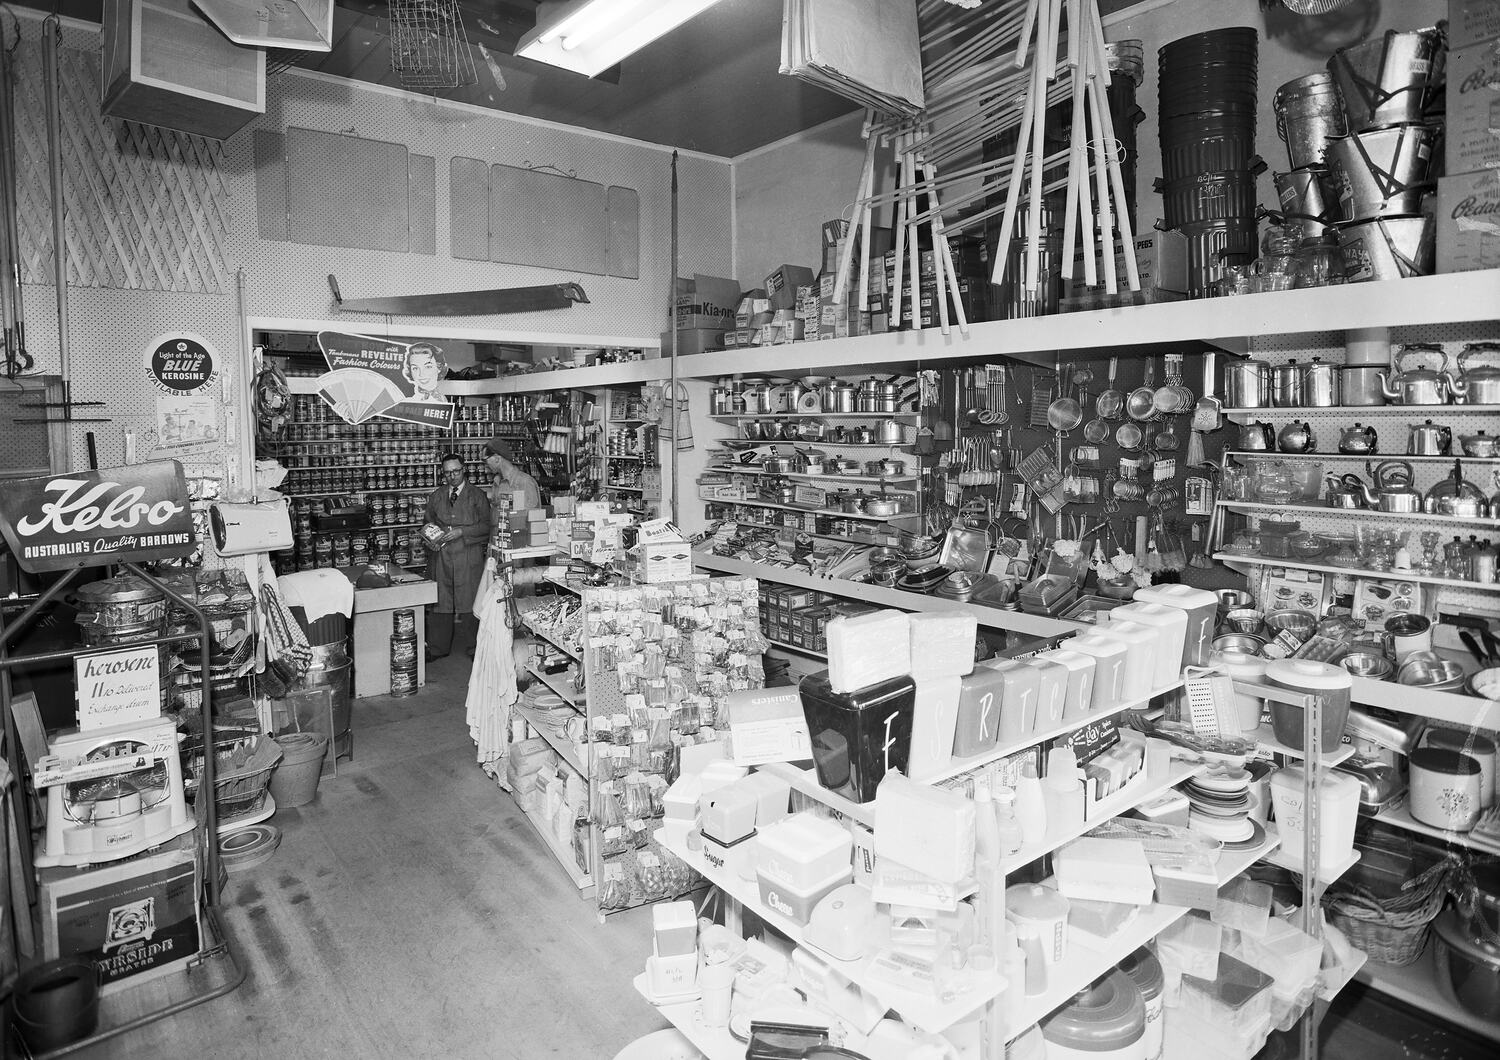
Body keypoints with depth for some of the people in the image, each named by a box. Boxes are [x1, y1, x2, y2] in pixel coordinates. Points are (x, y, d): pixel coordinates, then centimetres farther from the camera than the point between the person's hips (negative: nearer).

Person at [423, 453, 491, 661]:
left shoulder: (477, 495, 3)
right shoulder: (437, 495, 15)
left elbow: (486, 525, -3)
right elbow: (429, 522, 20)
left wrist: (461, 532, -14)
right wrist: (429, 538, -1)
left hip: (469, 557, -3)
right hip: (442, 556, 4)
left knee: (471, 603, -2)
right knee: (440, 603, 5)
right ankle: (437, 648, 15)